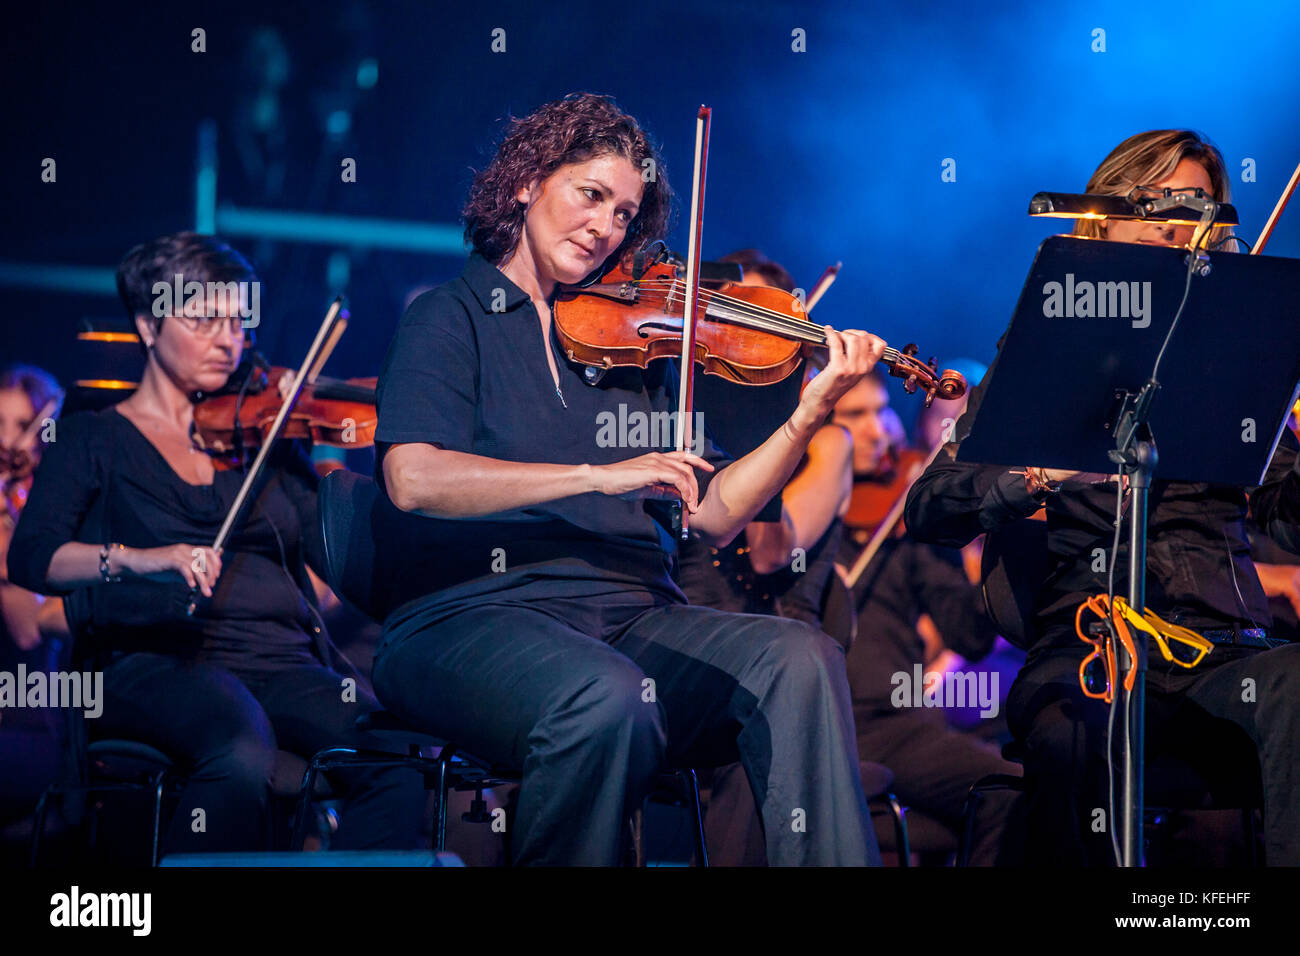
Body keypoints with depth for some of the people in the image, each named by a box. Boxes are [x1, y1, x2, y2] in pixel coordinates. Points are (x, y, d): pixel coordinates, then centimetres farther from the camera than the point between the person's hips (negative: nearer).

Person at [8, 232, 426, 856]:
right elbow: (30, 558, -5)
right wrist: (137, 558, -24)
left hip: (282, 661, 4)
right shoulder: (96, 439, 12)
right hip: (157, 662, -4)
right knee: (244, 757, -38)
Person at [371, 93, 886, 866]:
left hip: (633, 614, 5)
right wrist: (598, 475, -19)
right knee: (609, 700, -36)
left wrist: (812, 414, -2)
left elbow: (714, 514, 12)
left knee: (802, 659, -21)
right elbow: (413, 477, -14)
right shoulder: (453, 318, 6)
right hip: (480, 613, -5)